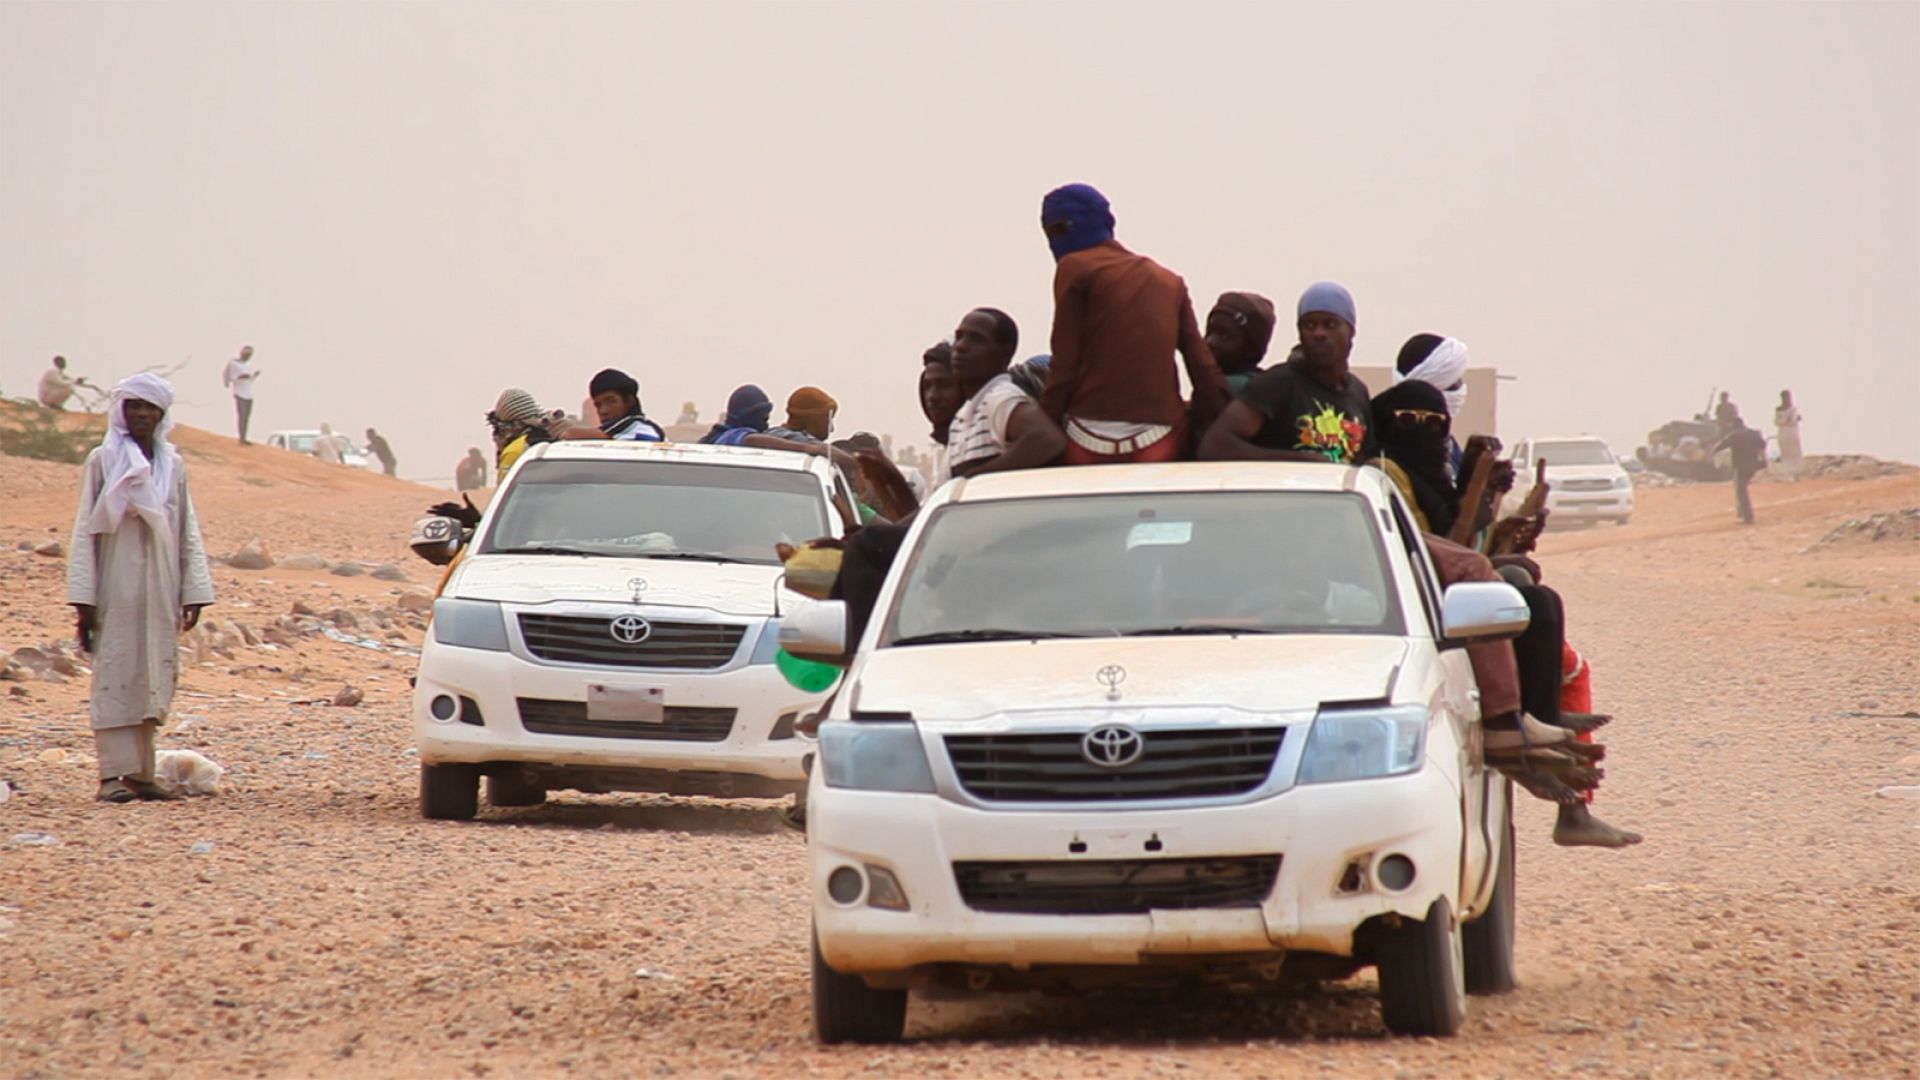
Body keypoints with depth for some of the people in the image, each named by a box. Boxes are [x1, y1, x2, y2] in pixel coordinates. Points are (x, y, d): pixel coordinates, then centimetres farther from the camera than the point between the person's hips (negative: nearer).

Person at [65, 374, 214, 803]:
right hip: (115, 588, -4)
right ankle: (113, 774, -9)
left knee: (153, 679, 5)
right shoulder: (102, 461, 0)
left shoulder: (173, 465, 10)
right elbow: (85, 531, -2)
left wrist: (194, 590, 3)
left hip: (160, 592, 4)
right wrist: (83, 598, -9)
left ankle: (139, 773, 10)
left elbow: (188, 532, 11)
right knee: (115, 677, -7)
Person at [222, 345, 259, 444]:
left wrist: (255, 375, -1)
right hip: (239, 394, -7)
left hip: (249, 394, 7)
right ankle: (241, 439, -8)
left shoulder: (249, 364, 13)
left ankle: (244, 439, 7)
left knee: (247, 417, 5)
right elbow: (231, 379, -10)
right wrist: (240, 377, -26)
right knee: (241, 417, -9)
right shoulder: (233, 364, -7)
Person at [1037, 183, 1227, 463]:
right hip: (1160, 442, 4)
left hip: (1090, 441, -4)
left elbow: (1065, 365, -4)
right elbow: (1205, 368, 7)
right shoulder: (1170, 281, 16)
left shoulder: (1074, 269, 3)